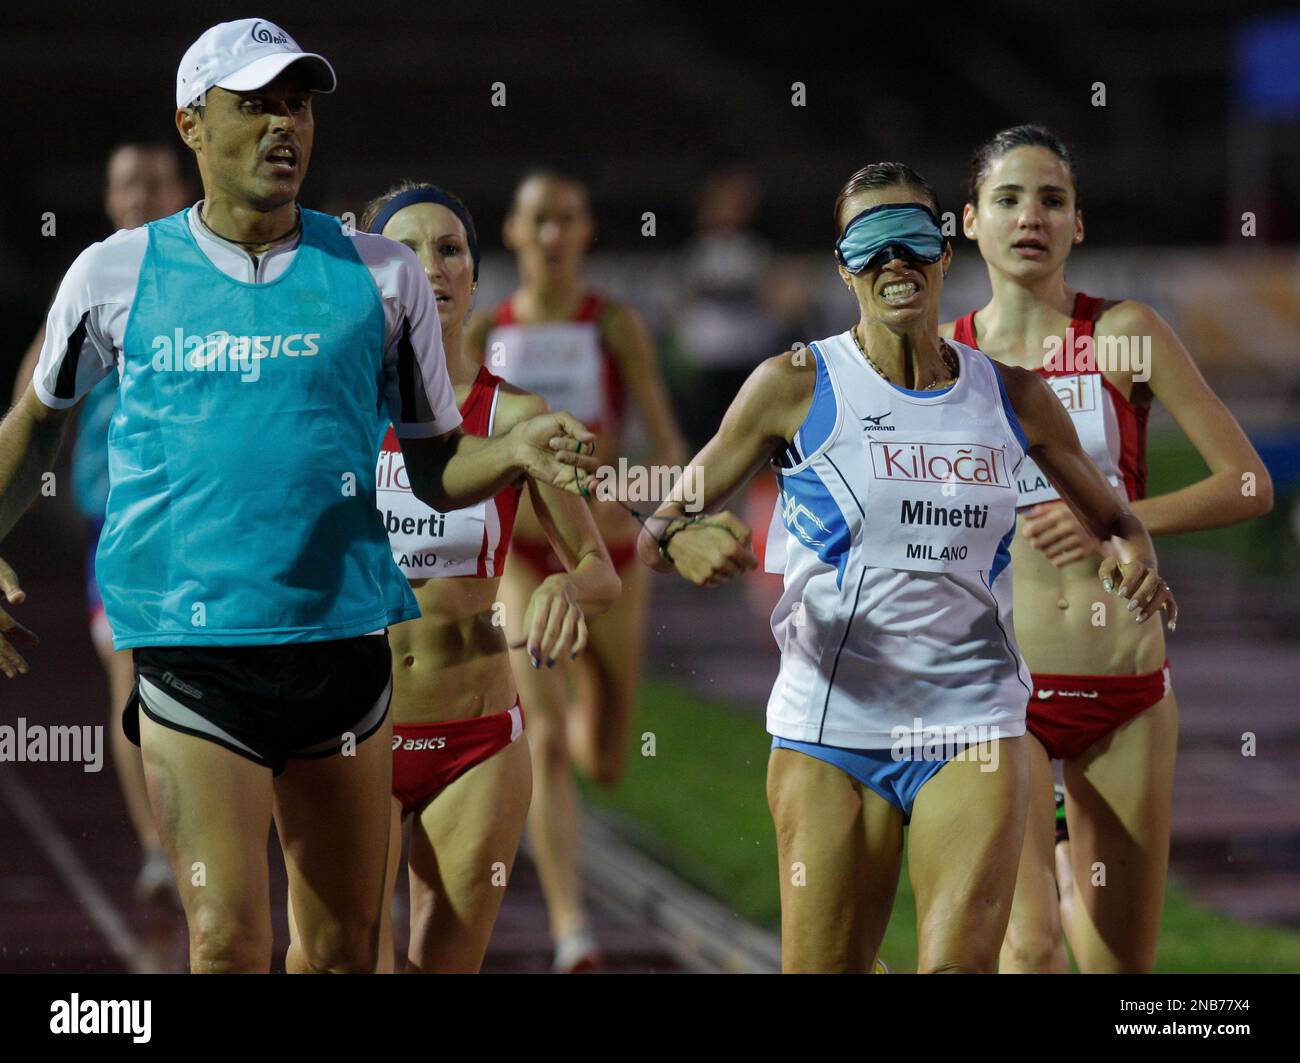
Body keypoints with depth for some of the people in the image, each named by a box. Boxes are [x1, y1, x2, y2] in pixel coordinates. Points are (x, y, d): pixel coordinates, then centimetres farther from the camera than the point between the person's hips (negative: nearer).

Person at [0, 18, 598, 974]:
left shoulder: (382, 274, 5)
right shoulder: (116, 274, 4)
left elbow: (435, 468, 10)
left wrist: (516, 453, -10)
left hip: (343, 636, 2)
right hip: (191, 646, -2)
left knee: (343, 947, 7)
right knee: (229, 944, -12)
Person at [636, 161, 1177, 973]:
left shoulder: (1012, 395, 6)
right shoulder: (796, 386, -2)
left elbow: (1111, 517, 20)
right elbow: (658, 531, 0)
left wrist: (1134, 557, -4)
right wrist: (685, 541, -24)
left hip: (974, 730, 1)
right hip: (829, 730, -1)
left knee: (961, 964, -14)